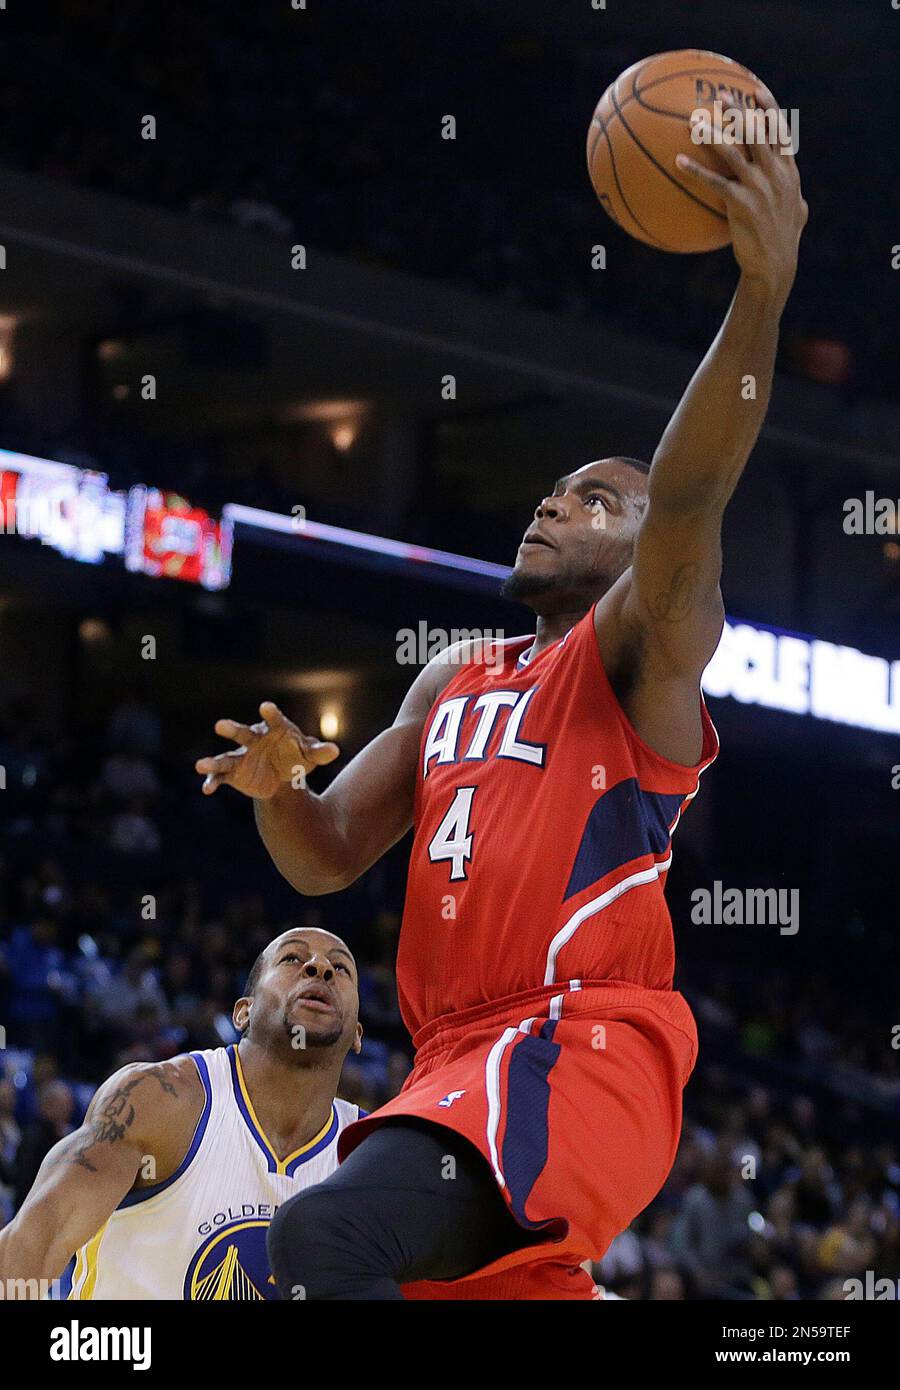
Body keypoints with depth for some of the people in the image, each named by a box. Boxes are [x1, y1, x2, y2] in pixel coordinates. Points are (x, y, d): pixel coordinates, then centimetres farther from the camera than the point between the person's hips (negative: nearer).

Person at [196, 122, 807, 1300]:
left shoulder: (646, 649, 3)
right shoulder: (453, 682, 27)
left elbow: (688, 502, -17)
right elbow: (327, 858, 26)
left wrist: (764, 288, -33)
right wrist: (276, 787, 1)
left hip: (585, 1056, -9)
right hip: (459, 1061, 9)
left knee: (327, 1235, -30)